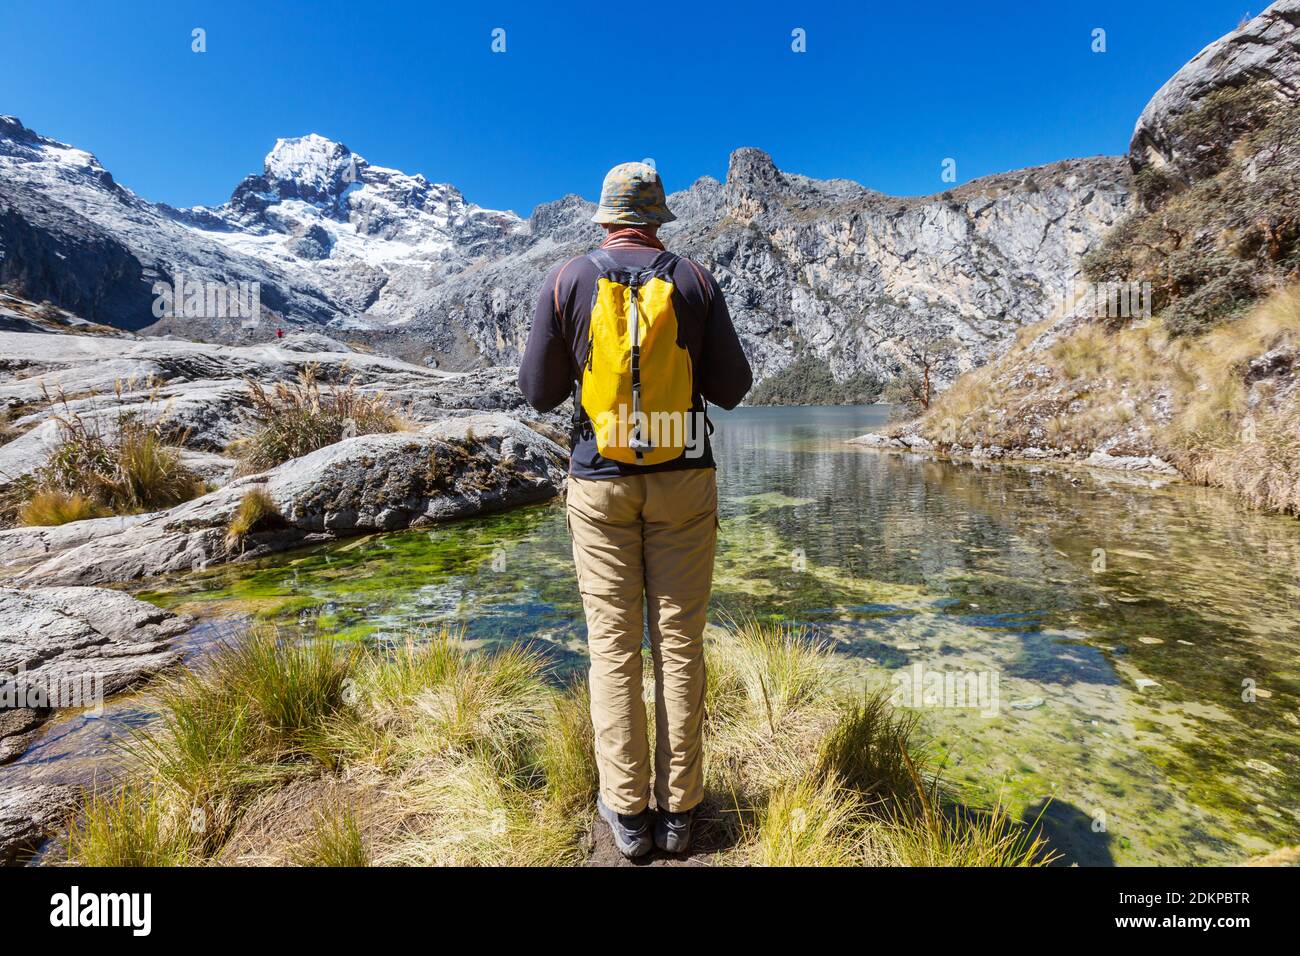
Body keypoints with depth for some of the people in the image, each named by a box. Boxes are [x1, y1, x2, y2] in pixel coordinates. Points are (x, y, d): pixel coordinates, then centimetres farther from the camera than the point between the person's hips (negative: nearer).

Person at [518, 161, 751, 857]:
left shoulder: (568, 280, 0)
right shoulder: (694, 281, 1)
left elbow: (539, 392, 2)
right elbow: (731, 389, 2)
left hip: (600, 483, 0)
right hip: (683, 479, 1)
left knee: (612, 644, 8)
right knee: (679, 642, 8)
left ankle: (627, 809, 16)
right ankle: (679, 808, 19)